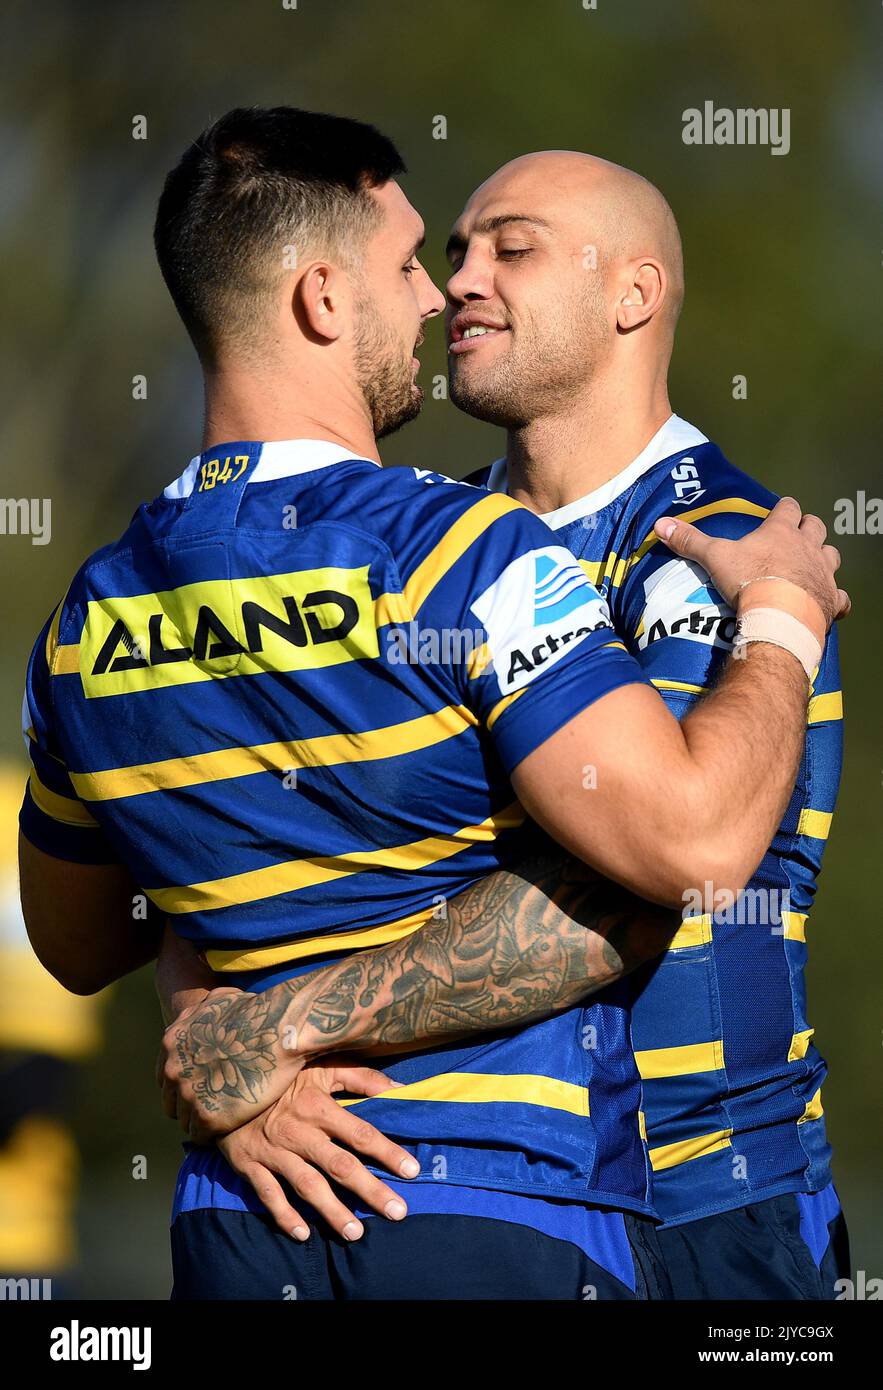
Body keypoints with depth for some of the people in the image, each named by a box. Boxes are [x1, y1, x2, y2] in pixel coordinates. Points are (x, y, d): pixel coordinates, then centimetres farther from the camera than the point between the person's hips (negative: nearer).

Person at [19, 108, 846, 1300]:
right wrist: (785, 616, -6)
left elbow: (76, 950, 18)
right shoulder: (462, 551, -15)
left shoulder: (85, 618, 5)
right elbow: (696, 839, -23)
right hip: (505, 1206, -6)